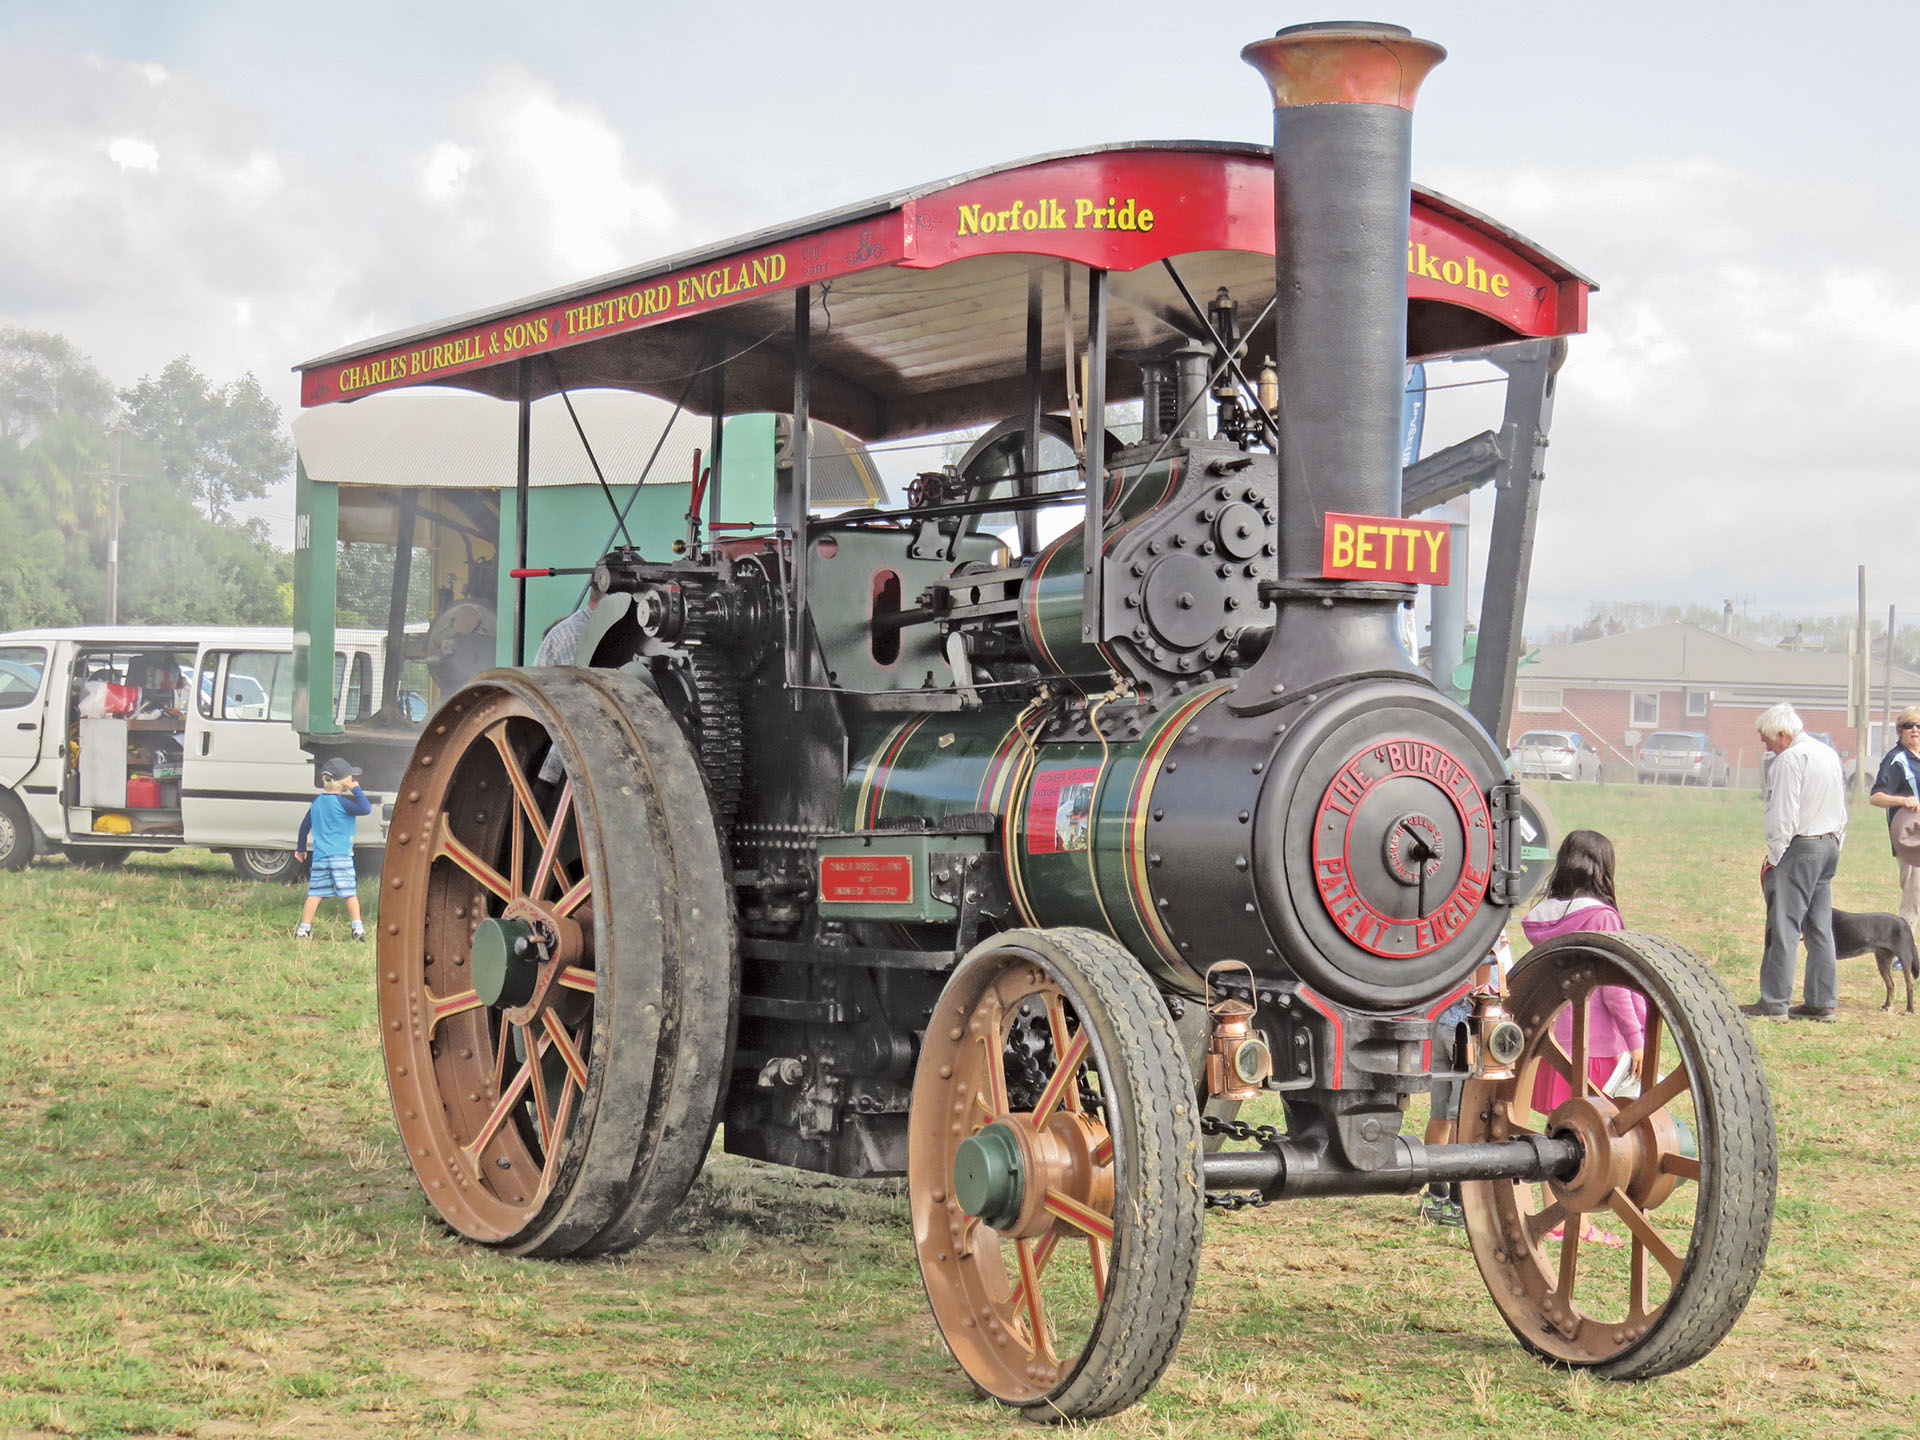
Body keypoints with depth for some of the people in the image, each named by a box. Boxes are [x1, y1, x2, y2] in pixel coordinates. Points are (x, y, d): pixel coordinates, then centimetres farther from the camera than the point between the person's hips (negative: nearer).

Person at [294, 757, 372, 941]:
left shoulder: (317, 801, 11)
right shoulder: (342, 801, -10)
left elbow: (305, 825, 19)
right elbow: (366, 809, -19)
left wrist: (301, 848, 31)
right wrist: (357, 790, -8)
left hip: (319, 856, 5)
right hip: (341, 855, -5)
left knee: (315, 893, 7)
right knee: (350, 892, -1)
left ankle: (303, 929, 4)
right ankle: (358, 928, -5)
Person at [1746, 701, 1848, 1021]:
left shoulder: (1790, 759, -13)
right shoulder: (1828, 753, 15)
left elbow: (1784, 815, -17)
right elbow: (1840, 810, 19)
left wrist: (1774, 858, -12)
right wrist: (1834, 846, 21)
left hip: (1799, 846, -9)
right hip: (1829, 845, 9)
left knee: (1784, 926, -7)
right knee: (1819, 927, 11)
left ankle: (1774, 1003, -7)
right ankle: (1822, 1002, 12)